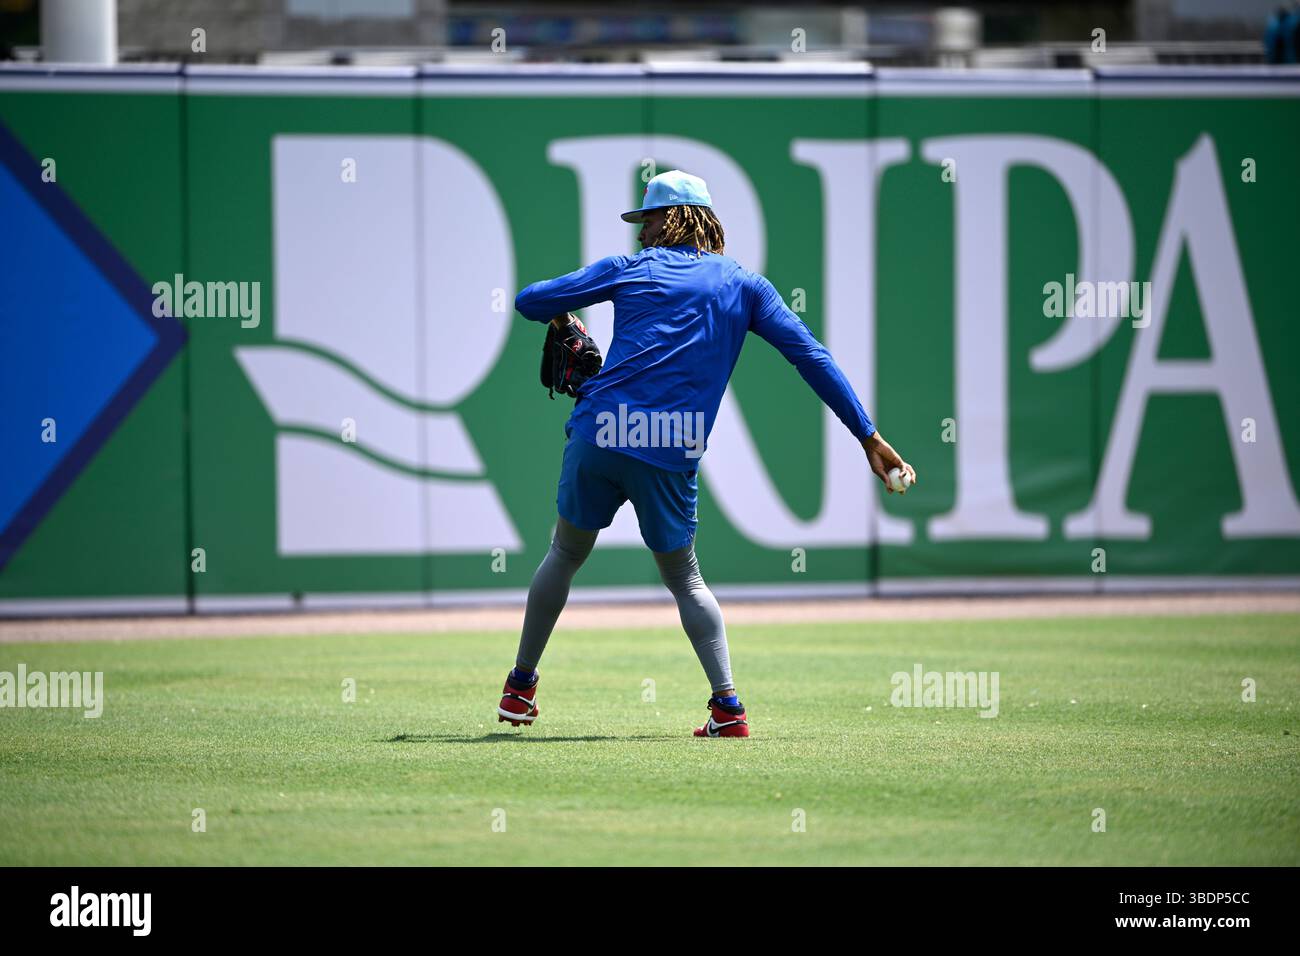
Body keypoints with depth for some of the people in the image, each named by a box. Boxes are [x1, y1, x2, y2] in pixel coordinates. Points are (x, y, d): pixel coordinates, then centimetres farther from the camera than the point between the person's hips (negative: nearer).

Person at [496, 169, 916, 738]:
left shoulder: (630, 269, 11)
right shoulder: (744, 286, 13)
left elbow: (530, 302, 13)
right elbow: (813, 359, 7)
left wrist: (561, 316, 37)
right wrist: (869, 437, 6)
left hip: (599, 435, -1)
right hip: (673, 455, 1)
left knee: (566, 554, 18)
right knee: (683, 579, 15)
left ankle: (521, 685, 24)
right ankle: (727, 707, 0)